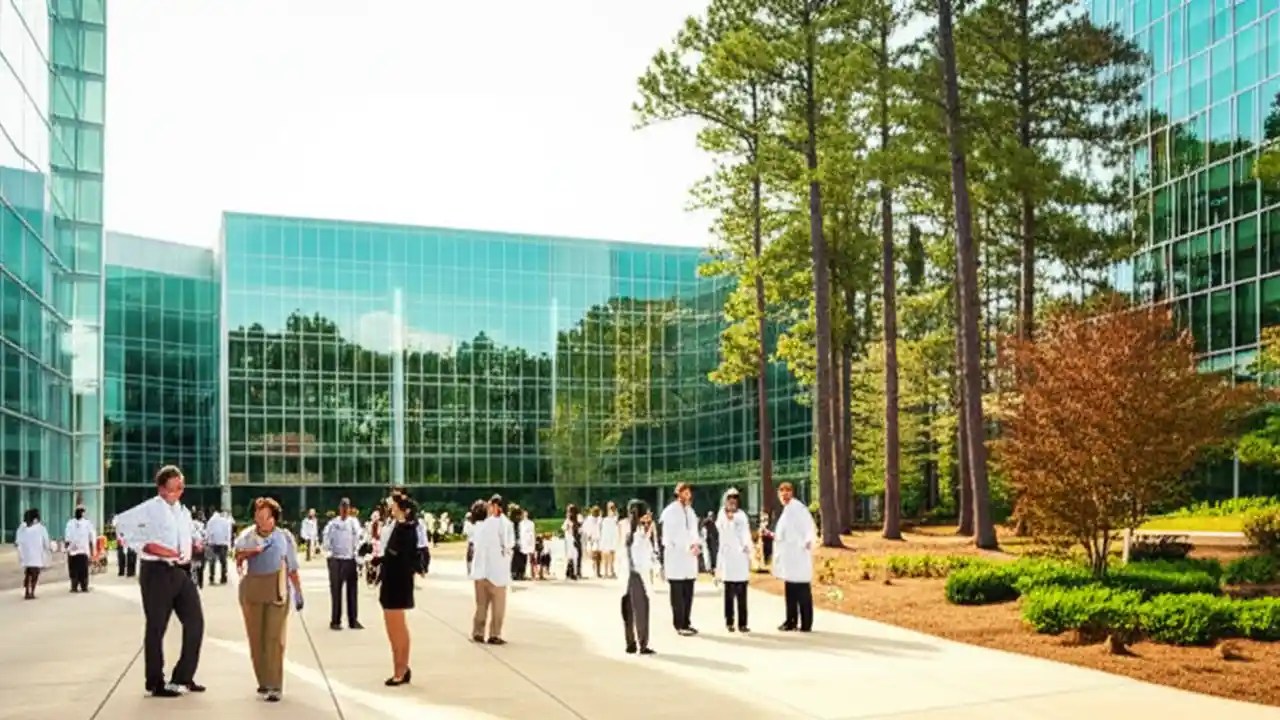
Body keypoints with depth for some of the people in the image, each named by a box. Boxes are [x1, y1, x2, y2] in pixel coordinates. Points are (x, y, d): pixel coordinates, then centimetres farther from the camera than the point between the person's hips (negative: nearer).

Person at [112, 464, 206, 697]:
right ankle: (156, 683, 14)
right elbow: (122, 522, -18)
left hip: (182, 571, 7)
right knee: (157, 628, 2)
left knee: (195, 621, 6)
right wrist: (145, 545, -19)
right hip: (157, 572, -7)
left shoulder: (184, 512, 17)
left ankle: (183, 678, 19)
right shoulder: (150, 508, -7)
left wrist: (188, 556, 8)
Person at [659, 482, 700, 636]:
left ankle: (686, 623, 15)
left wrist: (697, 545, -2)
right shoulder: (670, 511, -6)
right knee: (678, 593, -3)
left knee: (688, 593, 8)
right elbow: (668, 536, -10)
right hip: (675, 556, -7)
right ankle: (679, 625, 0)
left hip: (689, 557, 7)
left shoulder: (690, 511, 16)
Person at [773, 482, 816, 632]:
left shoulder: (798, 508, -11)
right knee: (790, 591, 14)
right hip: (789, 556, 10)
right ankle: (791, 621, 21)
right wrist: (773, 536, 21)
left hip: (799, 555, -10)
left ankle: (806, 624, 0)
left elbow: (809, 528, -19)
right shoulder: (787, 510, 17)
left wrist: (808, 541, -34)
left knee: (802, 591, -4)